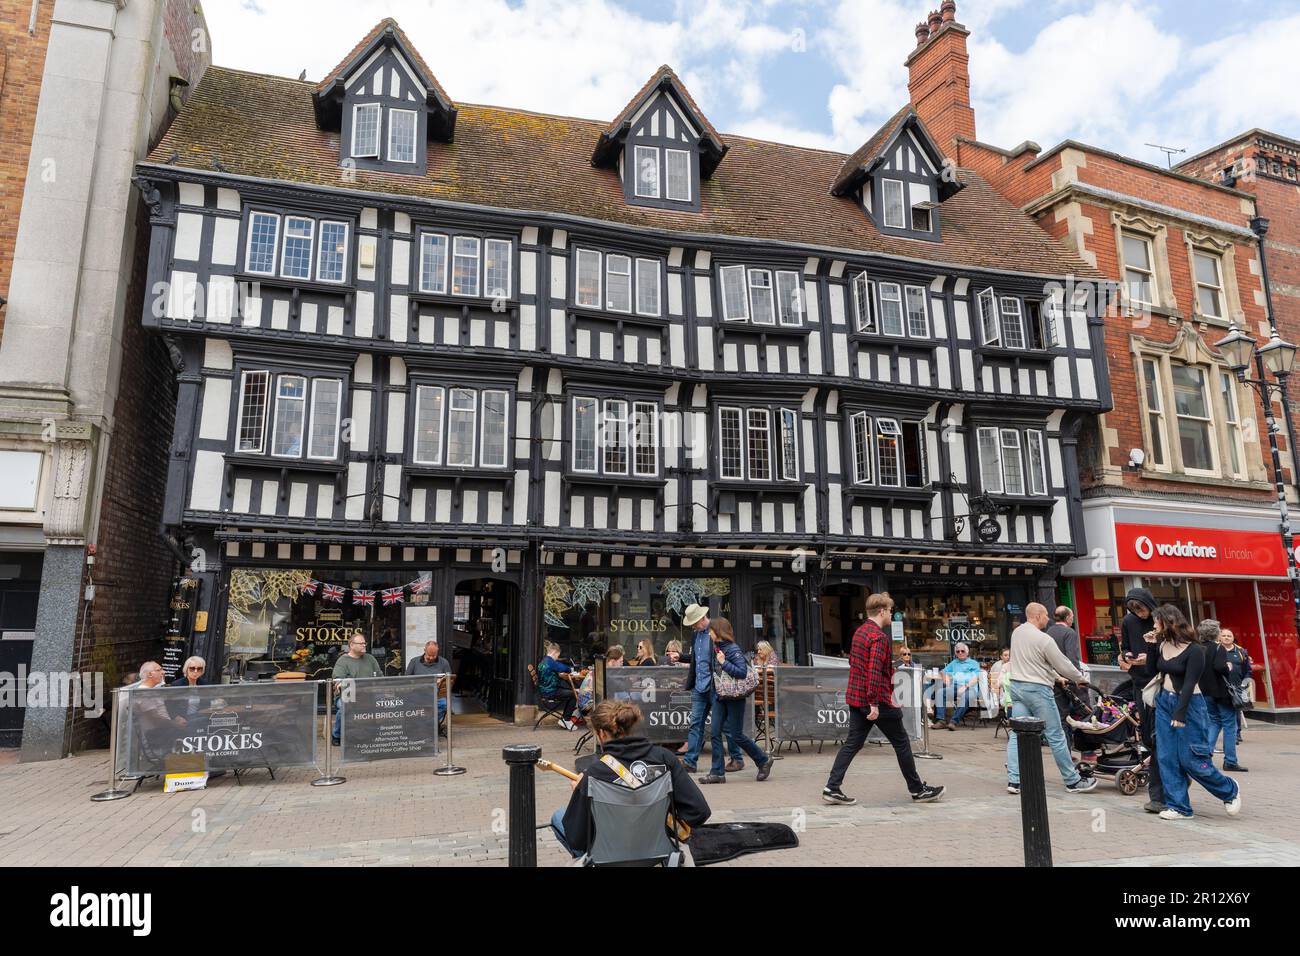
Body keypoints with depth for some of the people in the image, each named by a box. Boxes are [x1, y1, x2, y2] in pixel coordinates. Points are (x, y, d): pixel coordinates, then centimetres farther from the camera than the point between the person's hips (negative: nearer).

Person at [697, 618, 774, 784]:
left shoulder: (733, 649, -16)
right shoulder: (717, 649, 7)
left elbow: (742, 672, -23)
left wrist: (724, 663, -23)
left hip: (735, 698, -7)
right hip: (720, 696, 7)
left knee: (736, 736, 1)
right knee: (716, 733, 2)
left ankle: (764, 761, 21)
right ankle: (717, 773, 9)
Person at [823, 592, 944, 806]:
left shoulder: (860, 632, 12)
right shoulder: (879, 637, -17)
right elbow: (874, 671, -25)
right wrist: (874, 703, -25)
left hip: (855, 698, 8)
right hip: (878, 701, -8)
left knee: (853, 743, 8)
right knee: (901, 742, 8)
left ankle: (832, 788, 1)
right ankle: (918, 790, 20)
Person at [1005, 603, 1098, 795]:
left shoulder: (1016, 633, 8)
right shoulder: (1044, 639, -15)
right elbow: (1063, 664, -7)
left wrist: (1056, 677, 25)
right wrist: (1081, 679, 12)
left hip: (1017, 686, 7)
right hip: (1037, 689, -7)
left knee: (1016, 735, 5)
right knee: (1056, 736, 4)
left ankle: (1014, 780, 2)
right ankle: (1072, 781, 14)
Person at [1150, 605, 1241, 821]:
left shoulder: (1194, 650, -12)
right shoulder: (1161, 646, 6)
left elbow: (1190, 683, -16)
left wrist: (1180, 713, -19)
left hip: (1188, 703, -6)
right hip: (1164, 702, 6)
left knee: (1191, 759, -2)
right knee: (1168, 758, 3)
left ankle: (1230, 790, 24)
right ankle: (1178, 806, 11)